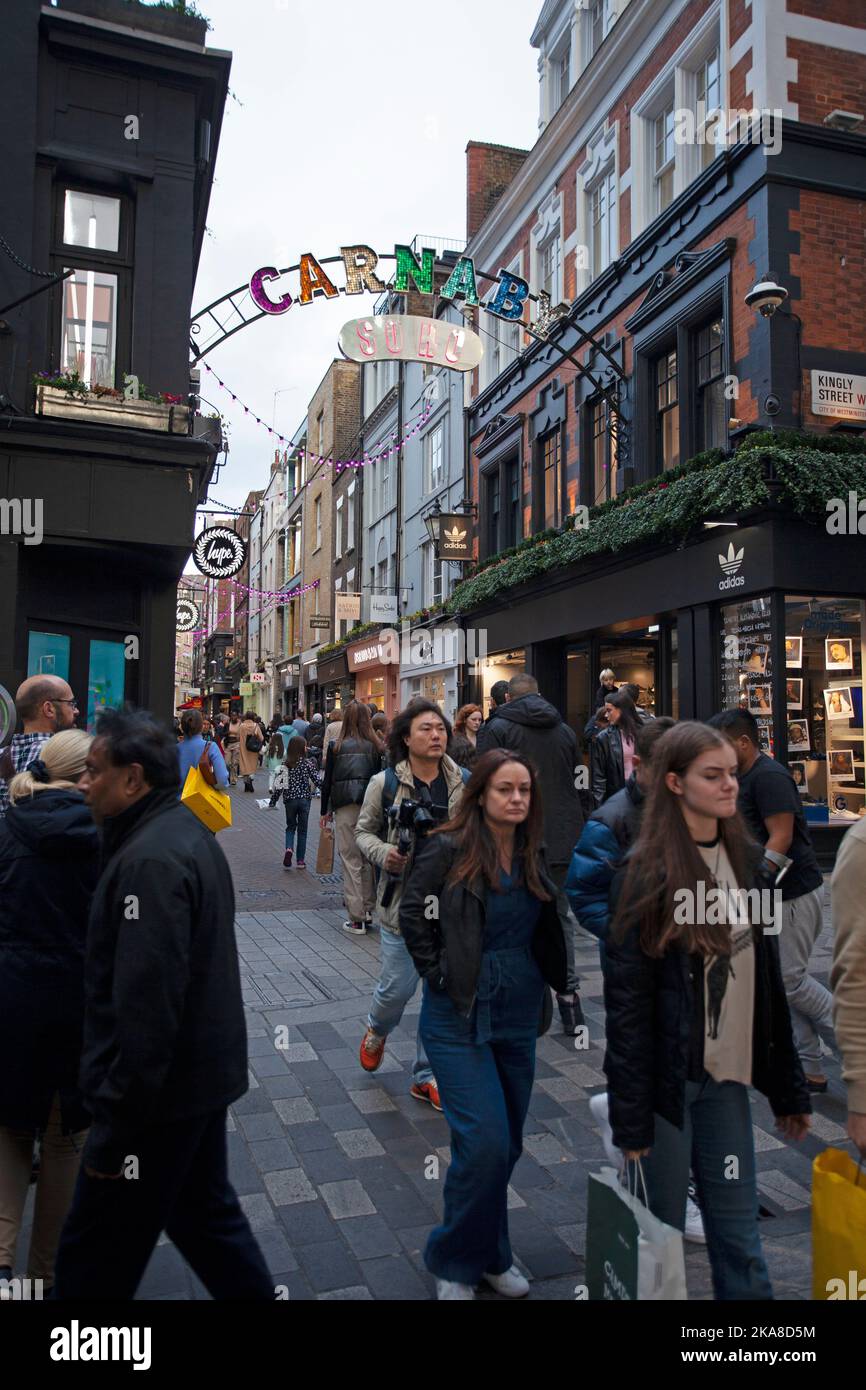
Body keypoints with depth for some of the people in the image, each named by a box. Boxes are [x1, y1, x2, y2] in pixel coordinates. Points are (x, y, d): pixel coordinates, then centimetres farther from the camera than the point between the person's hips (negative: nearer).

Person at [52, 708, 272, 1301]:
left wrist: (117, 1127, -21)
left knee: (97, 1254, 8)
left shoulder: (151, 859, -24)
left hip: (159, 1093, -9)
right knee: (206, 1214, 22)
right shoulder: (187, 832, 9)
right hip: (201, 1073, 10)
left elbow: (145, 1005, -28)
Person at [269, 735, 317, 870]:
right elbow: (316, 780, -8)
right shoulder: (308, 763, -7)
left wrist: (273, 801, 3)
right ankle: (300, 860, 12)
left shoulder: (285, 764, -2)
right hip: (304, 799, -1)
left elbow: (279, 783, -4)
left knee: (290, 827, 18)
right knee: (302, 829, 10)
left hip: (289, 799, 1)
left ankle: (289, 848, -10)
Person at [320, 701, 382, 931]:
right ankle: (368, 911, 20)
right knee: (369, 860, 12)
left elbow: (327, 781, 1)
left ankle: (356, 918, 3)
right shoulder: (375, 747, -1)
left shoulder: (336, 747, -3)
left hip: (344, 810, -2)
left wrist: (326, 811, 11)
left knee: (351, 861, 2)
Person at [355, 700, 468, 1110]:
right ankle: (376, 1030, 43)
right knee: (397, 987, 5)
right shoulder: (385, 783, -5)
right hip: (403, 900, -2)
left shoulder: (464, 783, 0)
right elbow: (364, 830, 6)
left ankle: (427, 1076, 26)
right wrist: (382, 854, -14)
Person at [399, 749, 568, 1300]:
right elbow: (413, 914, -10)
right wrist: (439, 974, -12)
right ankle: (456, 1263, 16)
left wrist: (552, 981, 6)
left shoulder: (533, 854, 4)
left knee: (507, 1144, 14)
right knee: (485, 1142, -8)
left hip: (520, 1016, 6)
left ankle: (492, 1255, 35)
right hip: (461, 1017, -5)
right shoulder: (448, 849, -13)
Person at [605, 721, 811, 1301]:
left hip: (728, 1077, 5)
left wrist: (789, 1088, 11)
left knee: (739, 1234, 10)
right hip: (666, 1076, -5)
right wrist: (630, 1119, -12)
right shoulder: (646, 875, -12)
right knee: (662, 1232, 9)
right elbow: (626, 1003, -12)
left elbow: (768, 981, 10)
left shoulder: (748, 861, 5)